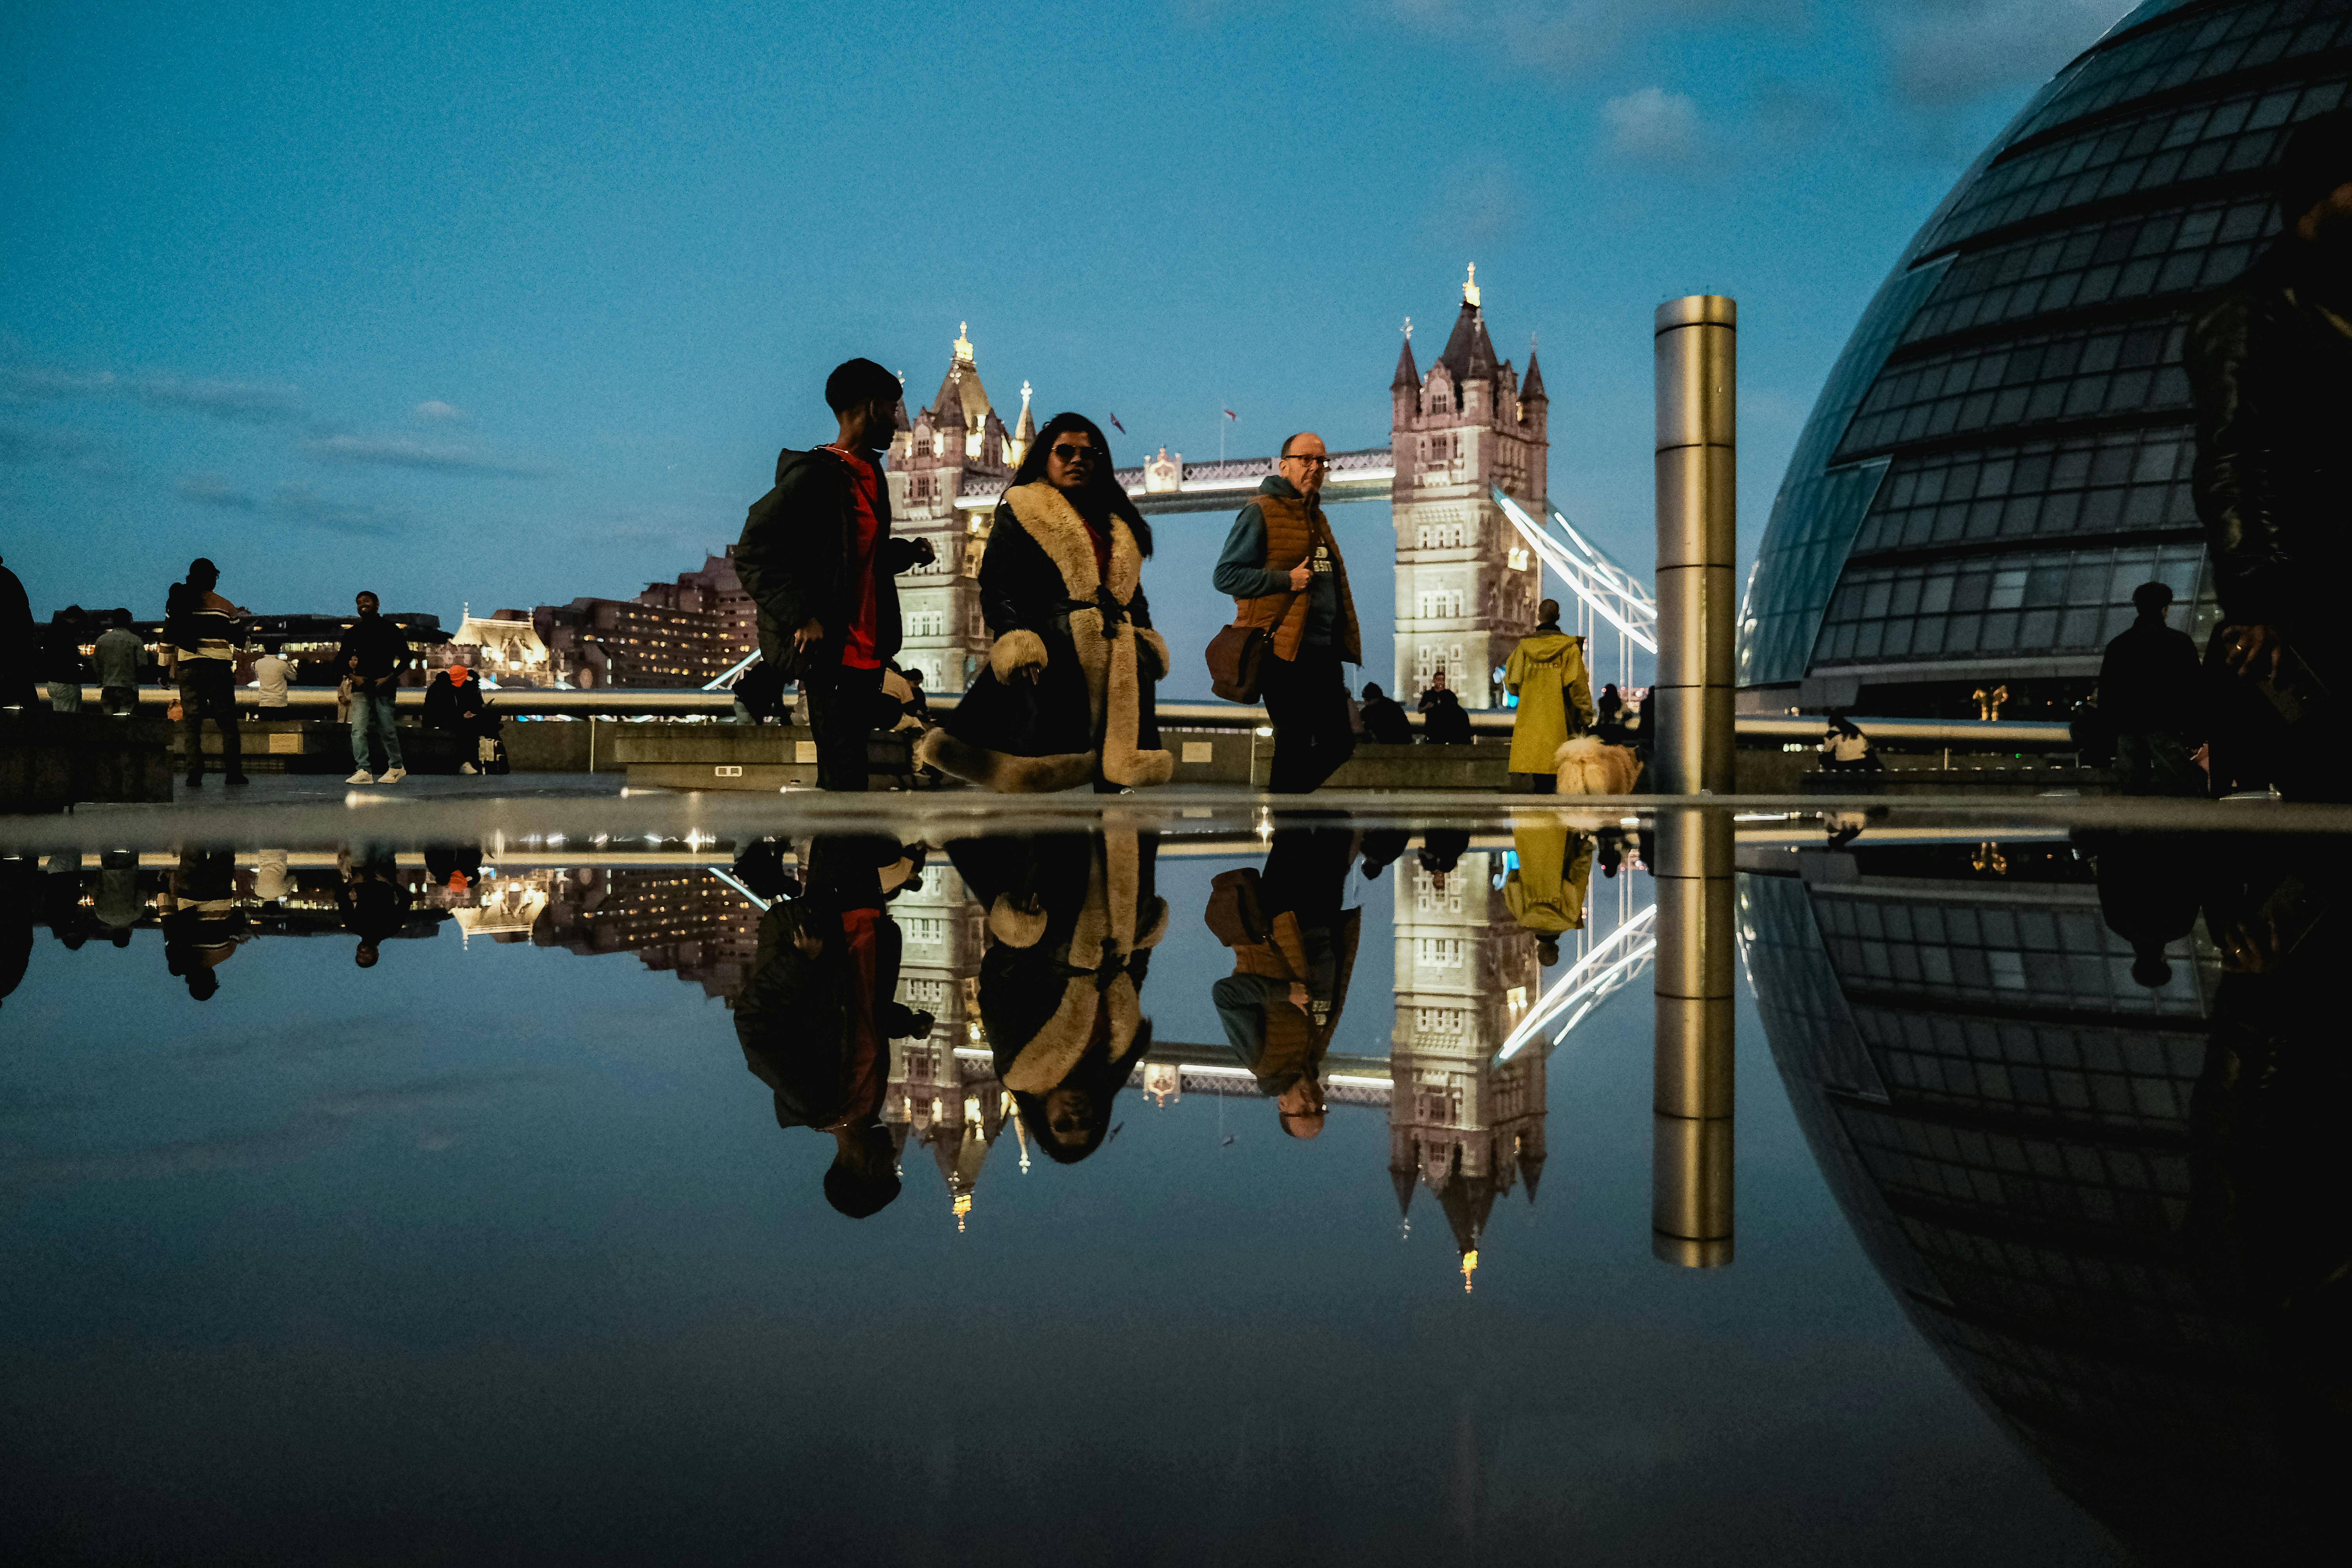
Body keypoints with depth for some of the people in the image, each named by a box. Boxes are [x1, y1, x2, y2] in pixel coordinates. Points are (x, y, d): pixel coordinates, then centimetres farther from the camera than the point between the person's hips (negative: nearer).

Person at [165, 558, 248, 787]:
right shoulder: (226, 607, 1)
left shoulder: (178, 604, 6)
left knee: (191, 722, 4)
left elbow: (169, 639, 10)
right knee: (227, 721, 4)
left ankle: (194, 774, -2)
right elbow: (238, 641, 3)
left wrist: (173, 667, 17)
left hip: (188, 667, 2)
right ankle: (233, 772, 1)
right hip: (218, 667, -2)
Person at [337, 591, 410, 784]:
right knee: (358, 730, -9)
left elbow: (405, 659, 2)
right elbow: (341, 661, 16)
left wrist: (389, 678, -10)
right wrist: (354, 676, -3)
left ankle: (397, 767, 18)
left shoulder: (390, 630, 3)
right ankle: (363, 771, -12)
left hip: (384, 687, -3)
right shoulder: (353, 632, 12)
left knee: (387, 730, 0)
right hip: (361, 687, 3)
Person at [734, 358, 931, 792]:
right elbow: (753, 552, -15)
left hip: (867, 654, 9)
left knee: (849, 771, 12)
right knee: (843, 777, -9)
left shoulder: (868, 473, 16)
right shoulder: (814, 475, -12)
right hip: (830, 656, -9)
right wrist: (801, 617, -21)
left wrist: (907, 552, 11)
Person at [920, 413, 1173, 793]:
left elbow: (1132, 591, 29)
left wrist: (1147, 640, 15)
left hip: (1116, 664, 6)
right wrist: (1015, 638, -18)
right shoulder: (1020, 512, 6)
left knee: (1116, 773, -3)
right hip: (1051, 664, -6)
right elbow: (996, 586, -3)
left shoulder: (1117, 524, 25)